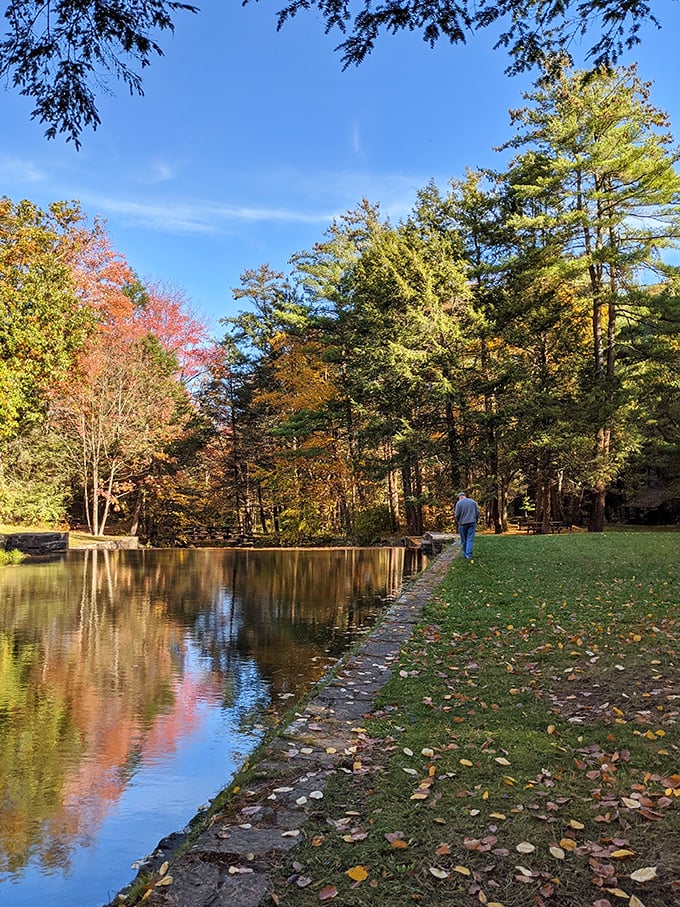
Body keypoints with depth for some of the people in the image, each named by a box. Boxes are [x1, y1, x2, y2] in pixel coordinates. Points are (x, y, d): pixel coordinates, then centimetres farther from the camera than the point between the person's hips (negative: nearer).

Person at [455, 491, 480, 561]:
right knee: (470, 539, 0)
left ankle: (465, 554, 19)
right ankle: (469, 555, -8)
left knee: (464, 540, 10)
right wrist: (475, 521, 14)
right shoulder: (473, 501, 6)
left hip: (463, 524, -2)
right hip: (472, 523, 2)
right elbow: (478, 512, 4)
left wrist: (458, 521, 10)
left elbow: (457, 514, -7)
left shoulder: (459, 503, -4)